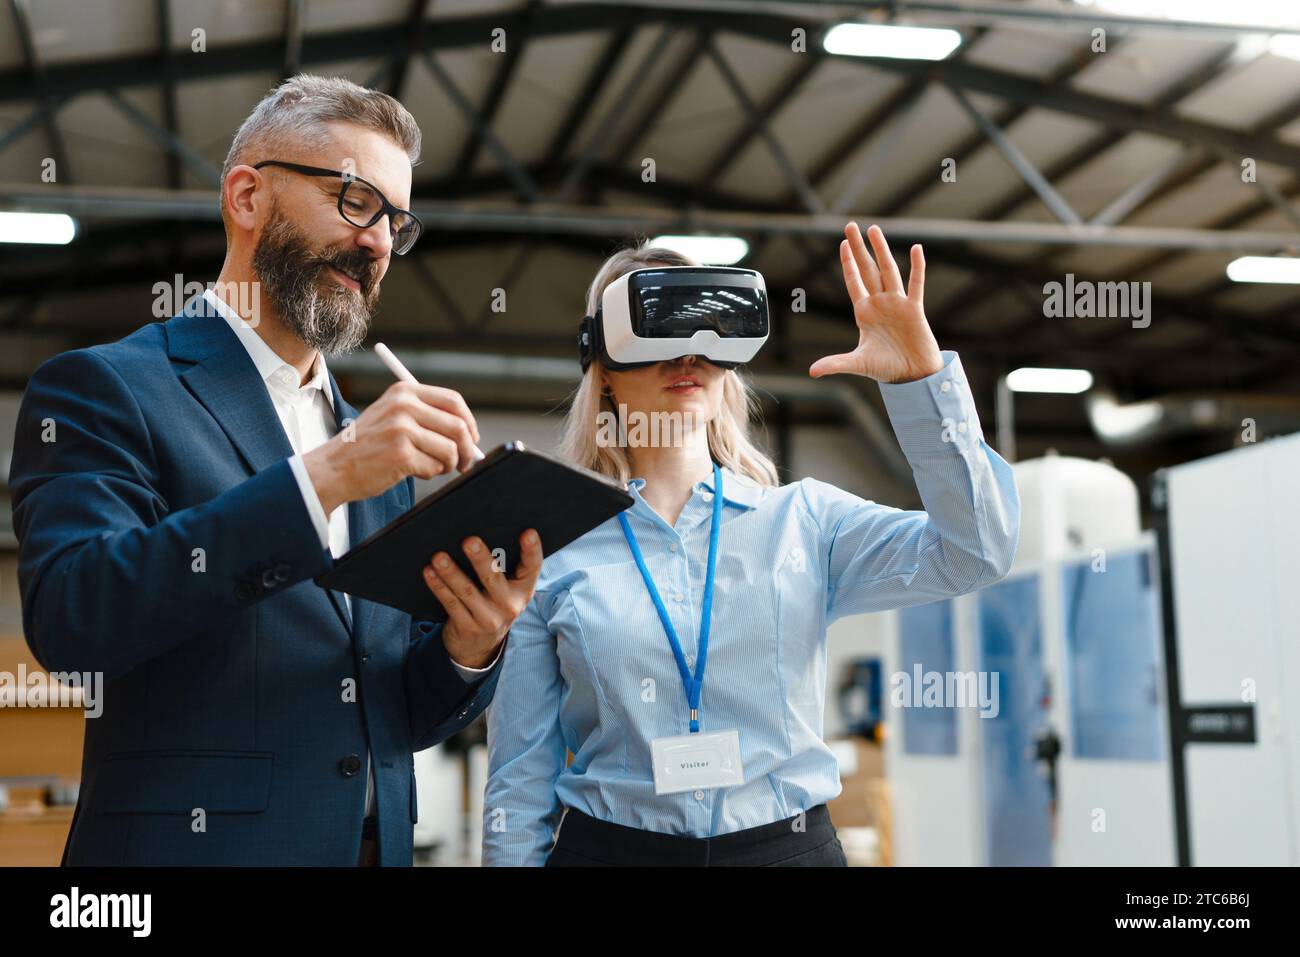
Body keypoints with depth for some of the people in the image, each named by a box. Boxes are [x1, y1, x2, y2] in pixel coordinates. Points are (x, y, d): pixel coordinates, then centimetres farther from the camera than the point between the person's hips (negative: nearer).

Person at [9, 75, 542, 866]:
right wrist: (319, 479, -24)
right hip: (192, 839, -5)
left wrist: (469, 646, -8)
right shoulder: (104, 387, -5)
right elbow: (69, 615, -21)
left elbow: (404, 716, 13)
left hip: (381, 841, 6)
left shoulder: (379, 448, 11)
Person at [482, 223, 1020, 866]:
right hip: (608, 846, -1)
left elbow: (973, 552, -12)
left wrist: (922, 375, -19)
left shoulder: (803, 518, 1)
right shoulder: (554, 552, -2)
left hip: (789, 844, 1)